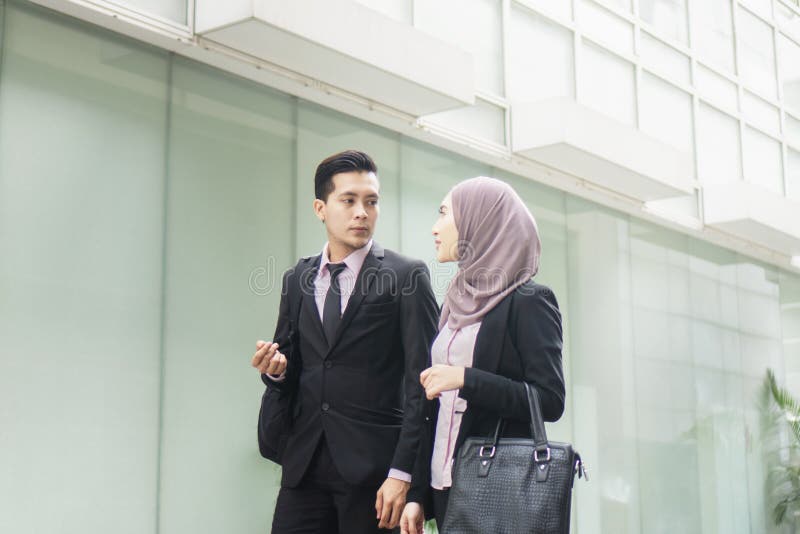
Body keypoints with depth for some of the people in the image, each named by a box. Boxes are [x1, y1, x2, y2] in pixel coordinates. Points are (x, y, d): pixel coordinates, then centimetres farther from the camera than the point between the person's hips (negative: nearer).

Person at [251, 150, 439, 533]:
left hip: (373, 465, -4)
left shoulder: (407, 275, -2)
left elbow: (421, 382, -6)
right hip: (305, 464, 4)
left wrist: (402, 472, -13)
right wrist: (276, 368, -5)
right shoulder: (297, 279, 13)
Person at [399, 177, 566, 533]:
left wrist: (465, 379, -20)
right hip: (445, 484, 7)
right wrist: (418, 493, 11)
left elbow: (551, 401, -14)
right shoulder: (458, 304, 15)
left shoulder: (528, 301, -6)